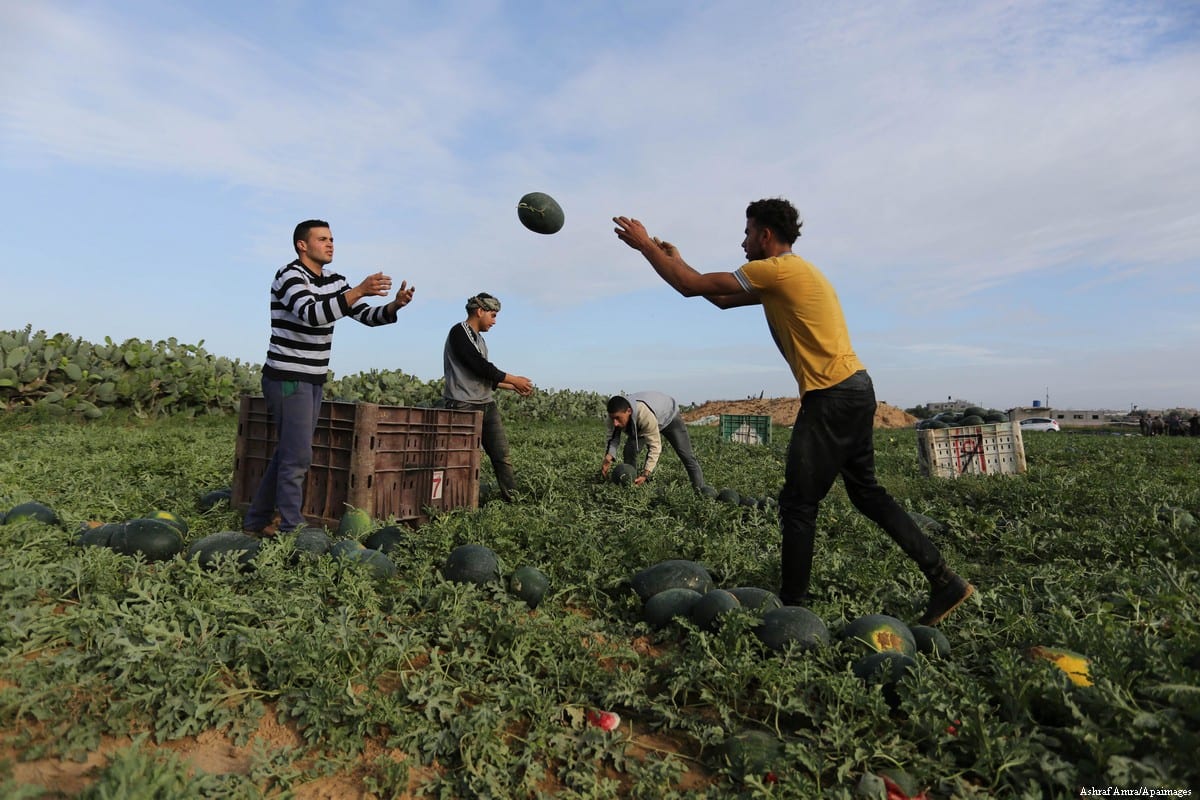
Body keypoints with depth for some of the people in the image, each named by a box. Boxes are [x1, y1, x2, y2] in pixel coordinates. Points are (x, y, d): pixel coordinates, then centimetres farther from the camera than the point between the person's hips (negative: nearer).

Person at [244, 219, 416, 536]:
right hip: (287, 379, -8)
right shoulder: (289, 276, -13)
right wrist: (359, 290, -40)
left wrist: (396, 304, -12)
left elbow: (368, 316, 8)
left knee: (287, 454, 13)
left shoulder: (335, 281, 11)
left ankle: (257, 521, 24)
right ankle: (291, 529, -3)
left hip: (314, 382, 8)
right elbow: (312, 314, -31)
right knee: (298, 456, -10)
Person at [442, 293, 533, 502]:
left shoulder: (479, 339, 19)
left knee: (502, 454, 2)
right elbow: (481, 367, -15)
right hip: (463, 406, -8)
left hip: (487, 405, 8)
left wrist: (514, 387, 15)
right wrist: (515, 379, -6)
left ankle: (513, 500, 5)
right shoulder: (459, 333, -7)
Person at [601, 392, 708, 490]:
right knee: (629, 449, -16)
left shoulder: (645, 414, -49)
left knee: (686, 456, -6)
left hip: (669, 415, -4)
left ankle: (700, 490, 7)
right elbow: (612, 438, -23)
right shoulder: (615, 414, -32)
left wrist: (646, 474, -52)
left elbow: (655, 446, -44)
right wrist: (609, 457, -44)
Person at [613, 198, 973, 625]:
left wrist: (644, 245, 2)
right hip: (855, 389, 10)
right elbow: (723, 300, 24)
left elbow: (692, 287, -10)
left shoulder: (777, 269, -10)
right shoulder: (786, 274, 19)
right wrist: (674, 258, 24)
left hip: (831, 397, -10)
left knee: (798, 503, -2)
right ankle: (943, 580, 22)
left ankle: (793, 605, 8)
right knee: (865, 491, 17)